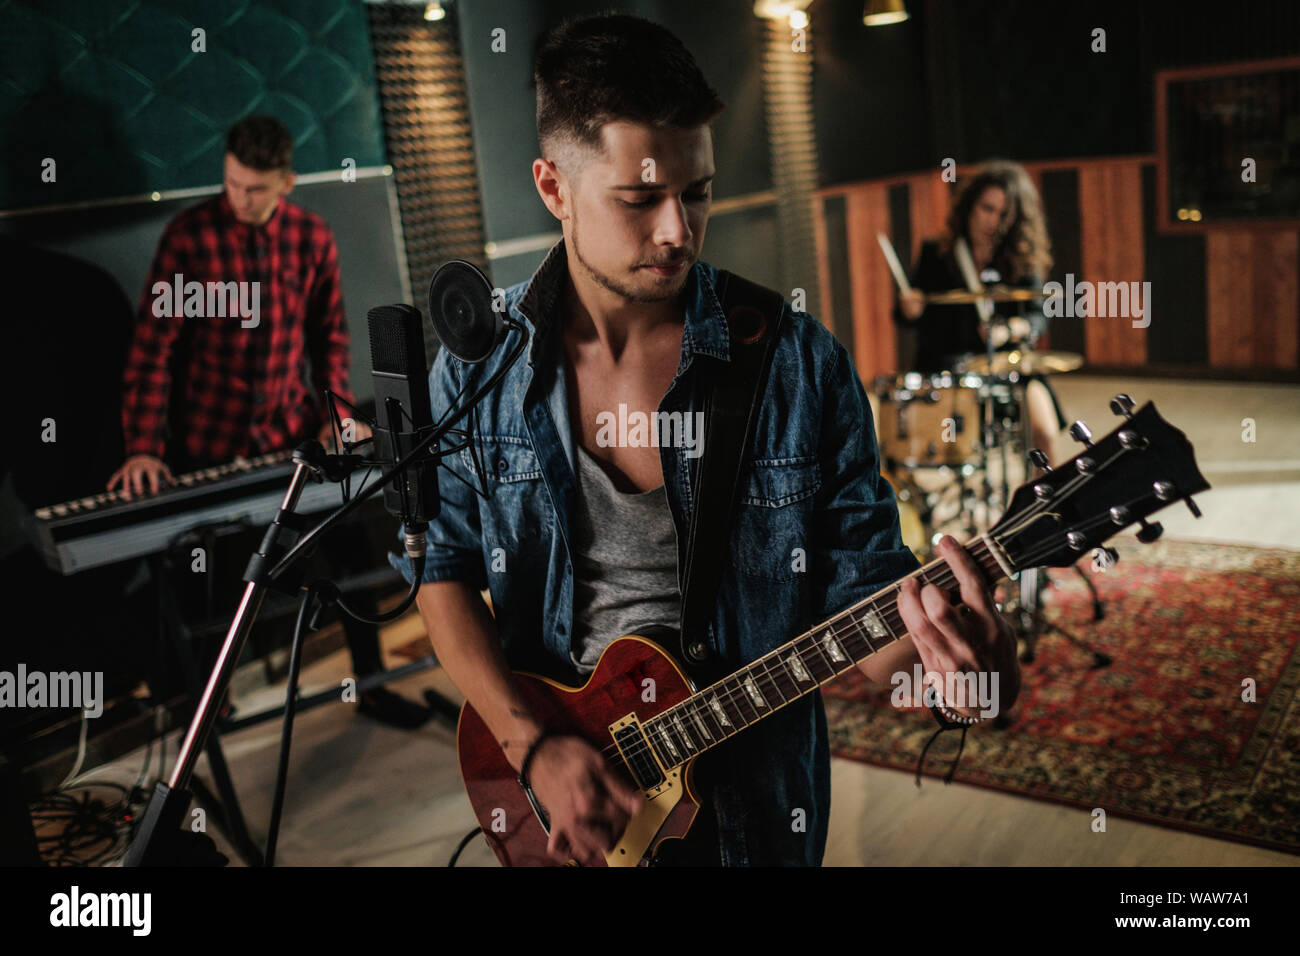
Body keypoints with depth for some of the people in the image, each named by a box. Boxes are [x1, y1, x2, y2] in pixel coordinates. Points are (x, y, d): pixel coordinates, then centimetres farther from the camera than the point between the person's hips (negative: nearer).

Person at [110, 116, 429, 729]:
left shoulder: (312, 237, 0)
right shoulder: (190, 236, -11)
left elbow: (329, 332, 9)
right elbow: (153, 344, -13)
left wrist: (337, 411, -3)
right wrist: (143, 446, -19)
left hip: (292, 430, 3)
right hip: (209, 442, -3)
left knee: (348, 549, 0)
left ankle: (370, 683, 17)